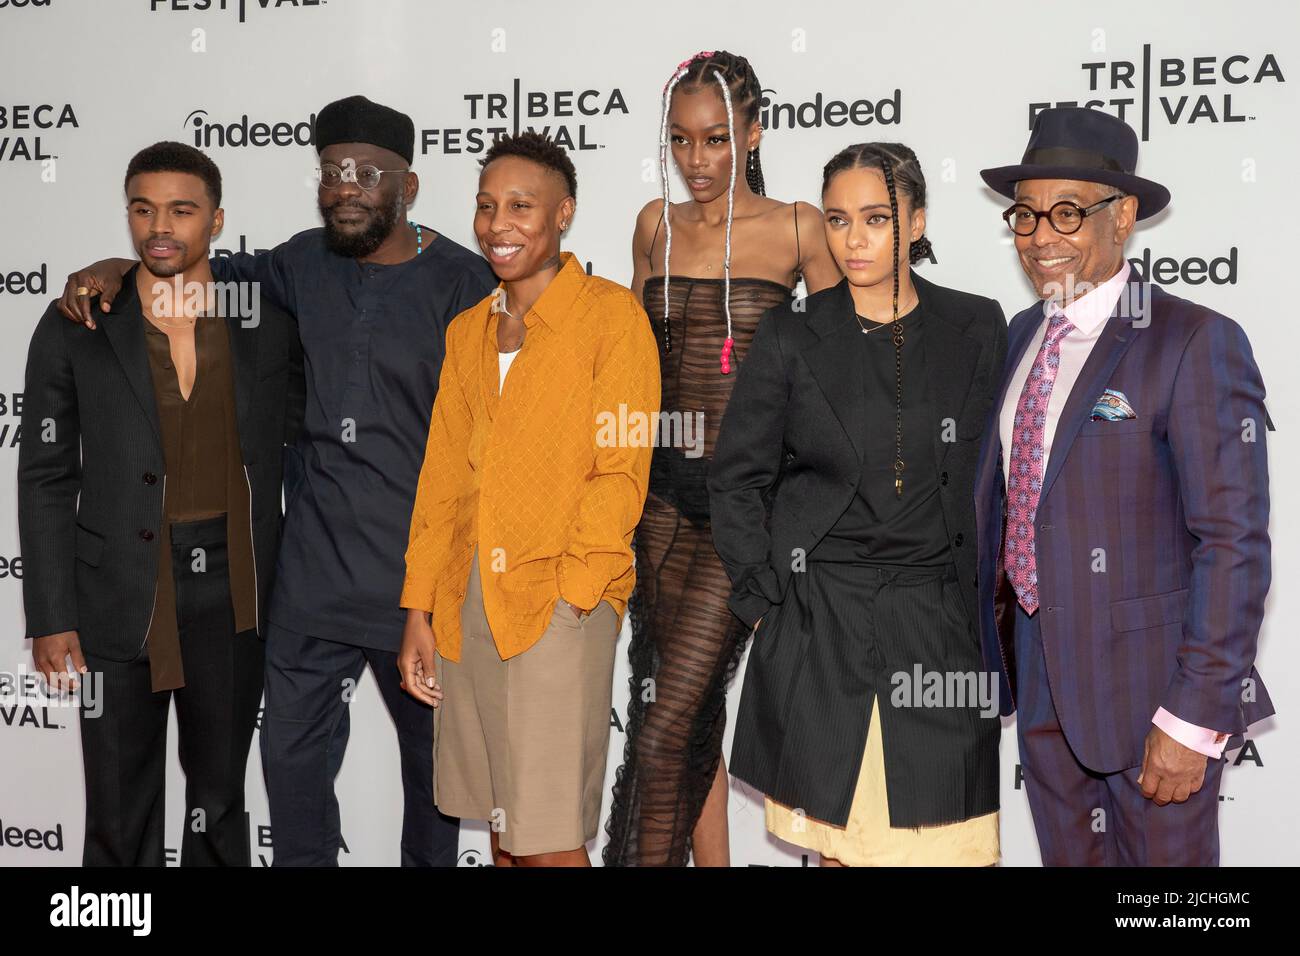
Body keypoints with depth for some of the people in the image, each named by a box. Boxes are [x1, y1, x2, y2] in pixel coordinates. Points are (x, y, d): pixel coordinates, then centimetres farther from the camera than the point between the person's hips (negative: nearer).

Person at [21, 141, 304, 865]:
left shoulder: (270, 324, 0)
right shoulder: (74, 330, -3)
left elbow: (303, 438, 9)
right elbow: (46, 481, -2)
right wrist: (50, 620, -5)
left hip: (233, 595, 1)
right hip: (119, 601, -1)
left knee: (220, 804, 15)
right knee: (121, 817, 7)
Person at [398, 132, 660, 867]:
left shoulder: (613, 315, -3)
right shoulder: (467, 331, 15)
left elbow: (621, 475, -8)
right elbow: (442, 478, 15)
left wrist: (565, 596, -15)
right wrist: (420, 612, 11)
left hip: (563, 604, -6)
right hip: (466, 605, 6)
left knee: (548, 841, -7)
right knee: (499, 825, 13)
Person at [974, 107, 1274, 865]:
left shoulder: (1197, 343, -15)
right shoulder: (1022, 337, 8)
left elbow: (1234, 541, -17)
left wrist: (1195, 717, -19)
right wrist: (997, 647, 14)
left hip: (1149, 687, -6)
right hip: (1041, 681, 6)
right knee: (1069, 858, 18)